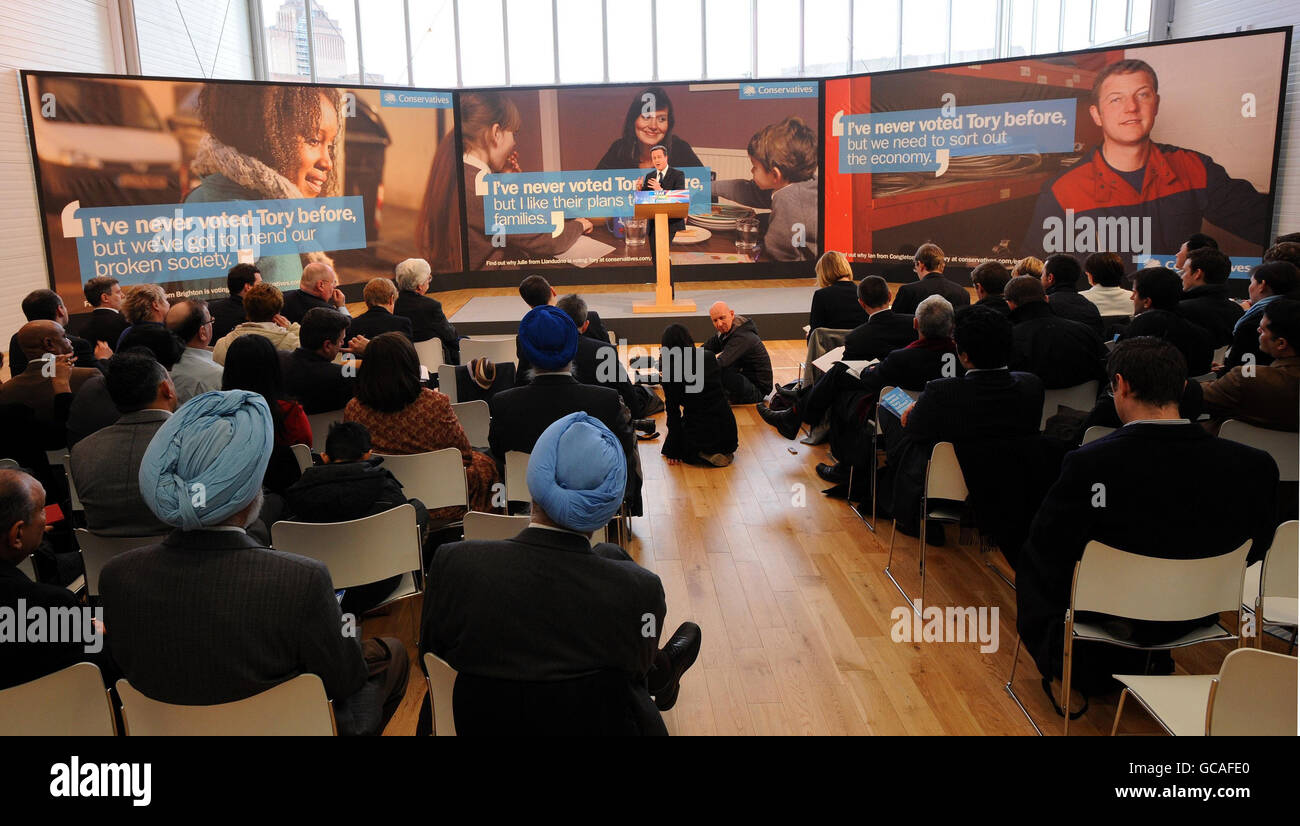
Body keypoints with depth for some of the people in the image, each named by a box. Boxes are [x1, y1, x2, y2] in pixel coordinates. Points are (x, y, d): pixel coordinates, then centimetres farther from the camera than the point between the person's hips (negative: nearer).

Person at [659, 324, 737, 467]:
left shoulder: (669, 371, -9)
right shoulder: (709, 360, 4)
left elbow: (673, 412, -6)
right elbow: (721, 394, 13)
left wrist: (673, 451, 2)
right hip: (727, 431, 5)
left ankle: (703, 456, -1)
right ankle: (723, 452, 9)